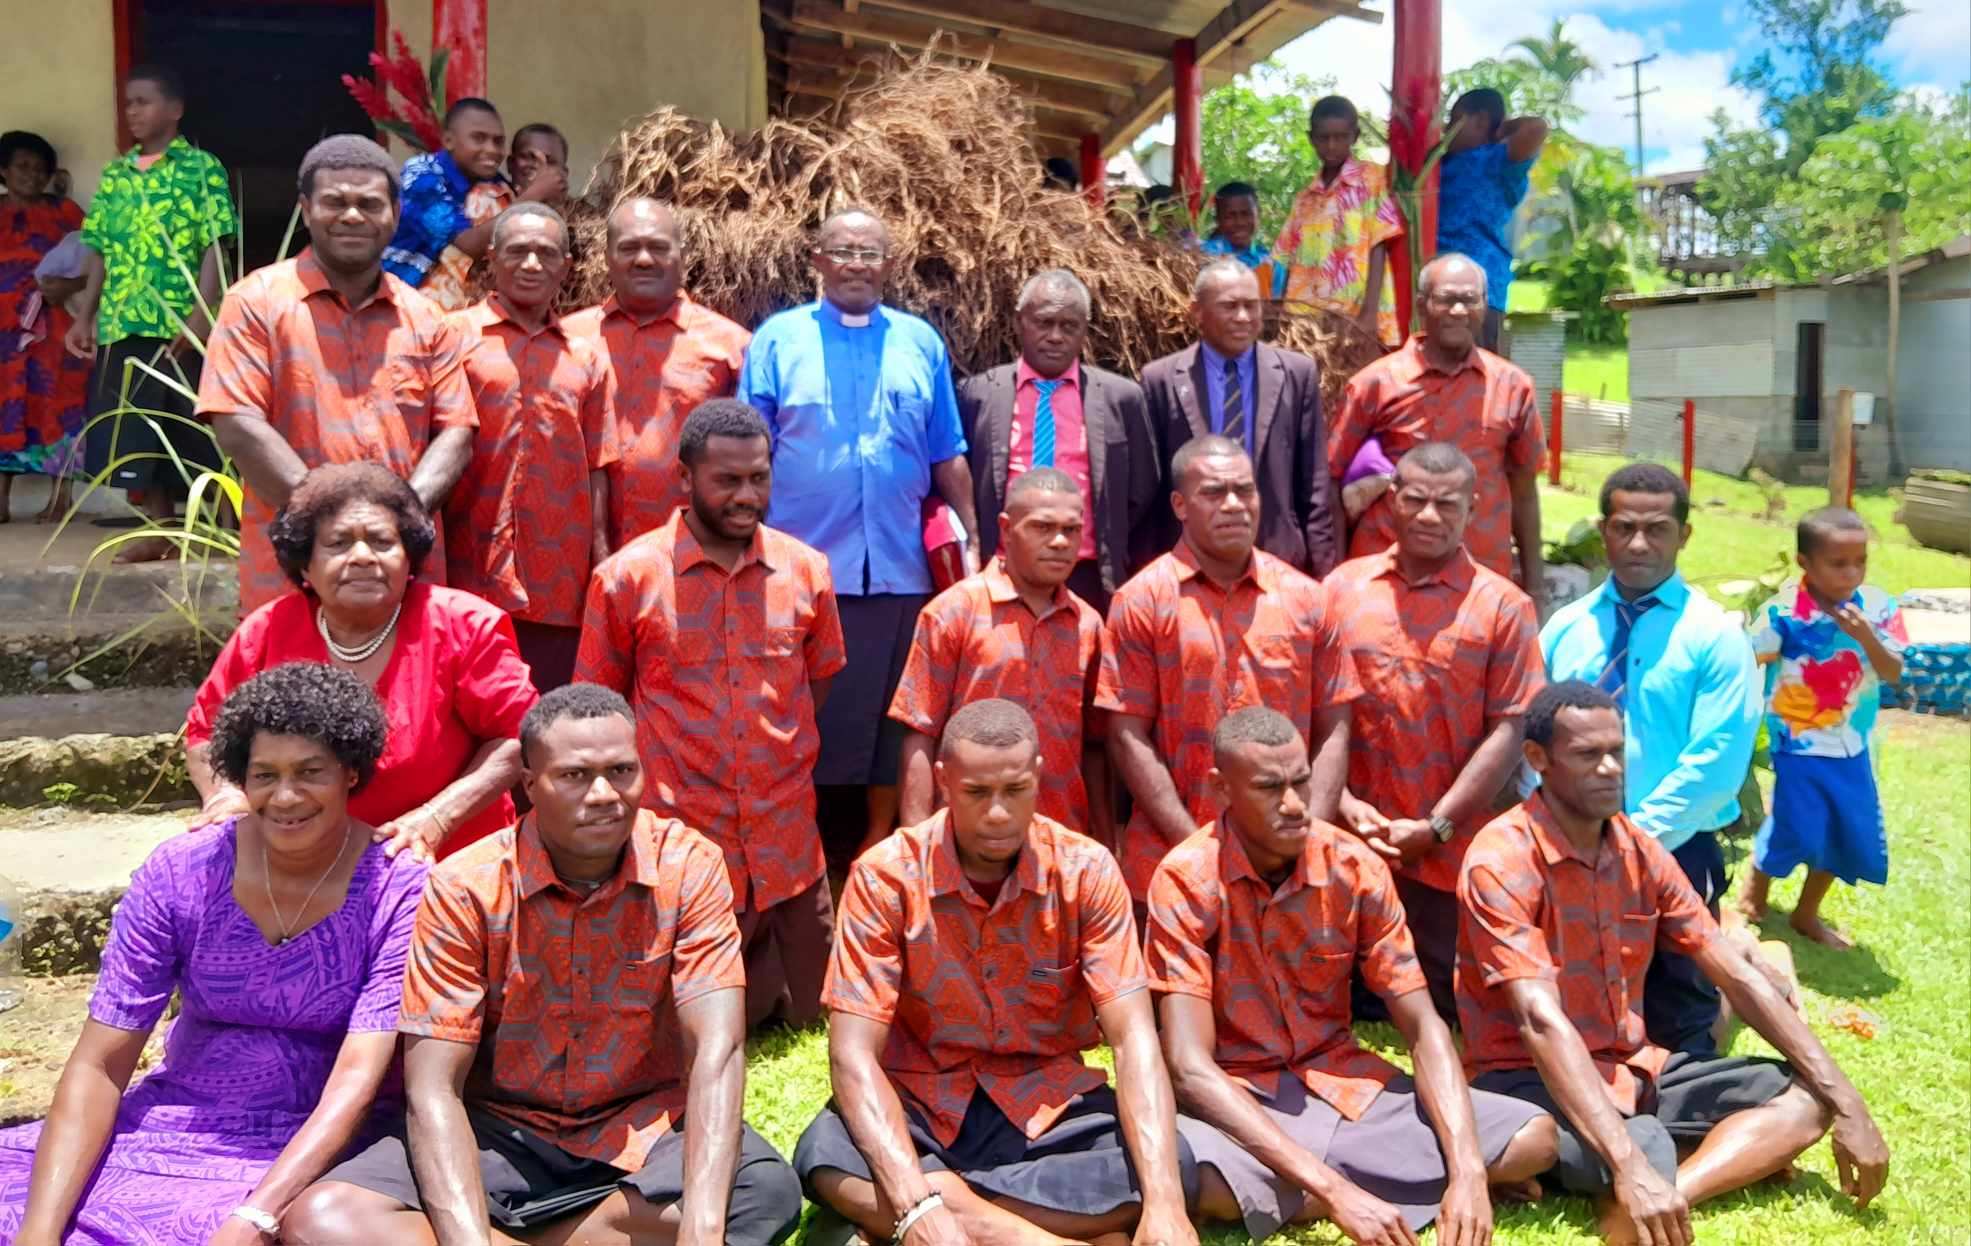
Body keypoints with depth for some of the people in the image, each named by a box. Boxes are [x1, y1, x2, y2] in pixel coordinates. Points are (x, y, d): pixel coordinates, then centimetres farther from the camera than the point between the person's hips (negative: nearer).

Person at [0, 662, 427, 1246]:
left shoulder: (399, 891, -13)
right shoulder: (177, 874, -6)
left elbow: (356, 1080, -18)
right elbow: (99, 1067, -7)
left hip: (315, 1150, -3)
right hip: (172, 1124, 3)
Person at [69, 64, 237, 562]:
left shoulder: (201, 167, -1)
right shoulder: (114, 175, 15)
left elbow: (215, 246, -8)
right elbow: (100, 252, 16)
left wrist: (201, 312, -19)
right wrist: (84, 316, 9)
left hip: (182, 325, -5)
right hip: (122, 324, 5)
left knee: (199, 428, -2)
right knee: (139, 429, 6)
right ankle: (160, 530, 15)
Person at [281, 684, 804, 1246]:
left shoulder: (688, 867, -10)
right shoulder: (464, 889, -11)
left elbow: (716, 1051, -19)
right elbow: (432, 1089, -15)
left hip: (641, 1124, 1)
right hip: (500, 1130, 0)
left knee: (767, 1191, -30)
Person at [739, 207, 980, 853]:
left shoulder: (921, 342, 10)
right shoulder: (778, 338, 4)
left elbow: (948, 456, 12)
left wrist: (970, 540, 8)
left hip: (898, 571, 2)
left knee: (889, 715, 9)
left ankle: (880, 843, 23)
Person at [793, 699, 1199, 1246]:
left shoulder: (1086, 870, -11)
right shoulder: (886, 876, -14)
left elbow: (1134, 1038, -16)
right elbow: (853, 1053, -20)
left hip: (1047, 1105, 2)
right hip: (918, 1105, -2)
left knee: (1174, 1168, -27)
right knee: (824, 1159, -33)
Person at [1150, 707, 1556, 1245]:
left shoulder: (1356, 867, -7)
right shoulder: (1186, 881, -18)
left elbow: (1423, 1029, -6)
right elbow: (1189, 1066, -24)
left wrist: (1467, 1172, -23)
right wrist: (1333, 1189, -32)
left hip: (1343, 1085, 3)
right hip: (1238, 1100, -3)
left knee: (1536, 1139, -11)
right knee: (1180, 1174, -39)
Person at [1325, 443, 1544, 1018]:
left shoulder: (1503, 606, -2)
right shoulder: (1342, 587, 5)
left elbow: (1510, 731, -6)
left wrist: (1434, 828, -11)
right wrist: (1345, 804, -8)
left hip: (1454, 857, -2)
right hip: (1354, 851, 2)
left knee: (1451, 1012, 8)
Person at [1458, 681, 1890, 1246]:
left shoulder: (1640, 850, 3)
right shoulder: (1501, 861, -19)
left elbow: (1737, 975, 4)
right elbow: (1541, 1020, -29)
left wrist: (1846, 1104, -4)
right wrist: (1630, 1165, -39)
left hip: (1630, 1067, 8)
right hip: (1530, 1076, -8)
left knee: (1808, 1097, -5)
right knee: (1649, 1152, -38)